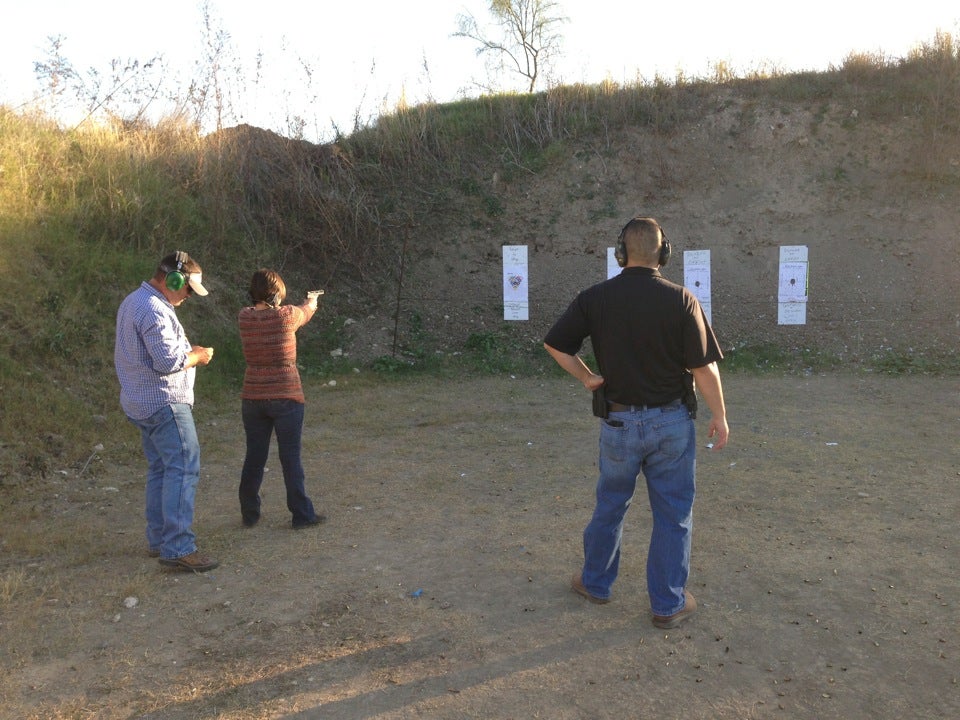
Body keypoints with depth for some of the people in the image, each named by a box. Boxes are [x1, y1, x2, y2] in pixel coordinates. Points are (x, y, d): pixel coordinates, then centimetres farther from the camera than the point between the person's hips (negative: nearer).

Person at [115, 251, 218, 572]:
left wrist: (188, 351, 11)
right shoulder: (155, 310, -19)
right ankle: (178, 548, -12)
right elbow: (168, 361, -25)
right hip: (164, 402, -11)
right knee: (184, 469, -11)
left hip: (141, 402, 11)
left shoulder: (133, 301, 15)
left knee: (160, 470, 15)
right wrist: (197, 356, -8)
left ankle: (159, 540, 22)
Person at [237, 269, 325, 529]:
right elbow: (307, 311, 10)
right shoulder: (287, 316, -12)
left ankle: (249, 514, 26)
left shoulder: (245, 317, -3)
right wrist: (312, 300, 36)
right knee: (291, 458, 5)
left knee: (254, 457, 15)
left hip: (253, 398, 4)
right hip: (285, 397, -4)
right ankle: (302, 515, 15)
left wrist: (307, 302, 31)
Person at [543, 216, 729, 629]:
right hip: (672, 423, -1)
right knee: (673, 514, 12)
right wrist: (719, 416, 1)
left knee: (610, 505, 20)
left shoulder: (595, 298, -5)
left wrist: (587, 378, 7)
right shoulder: (681, 300, -11)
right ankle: (668, 604, 22)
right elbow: (704, 367, -10)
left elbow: (555, 344, -3)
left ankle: (595, 582, 36)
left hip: (619, 421, 2)